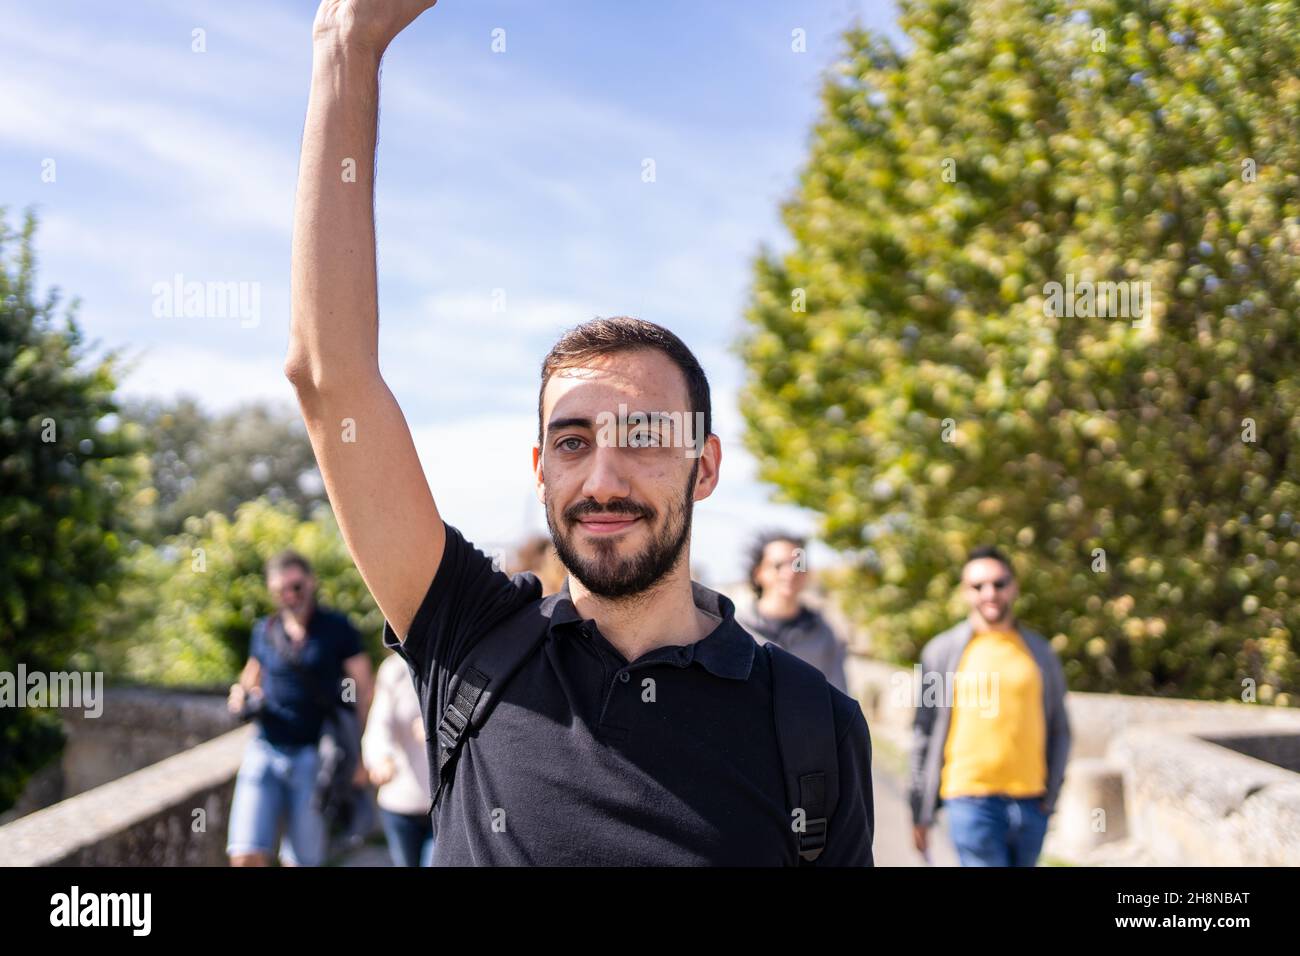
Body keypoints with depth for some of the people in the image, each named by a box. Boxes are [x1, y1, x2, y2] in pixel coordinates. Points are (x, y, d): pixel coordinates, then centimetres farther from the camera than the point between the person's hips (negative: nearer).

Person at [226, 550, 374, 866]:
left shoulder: (337, 629, -1)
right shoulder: (264, 631, 10)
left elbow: (364, 691, -1)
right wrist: (241, 694, 2)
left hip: (313, 756, -3)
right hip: (265, 749, 3)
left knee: (301, 861, 5)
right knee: (246, 856, -9)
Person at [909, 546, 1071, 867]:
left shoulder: (1039, 651, 11)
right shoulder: (942, 651, 4)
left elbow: (1058, 729, 14)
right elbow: (924, 732, 5)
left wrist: (1051, 793, 3)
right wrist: (921, 811, 3)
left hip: (1030, 802, 3)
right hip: (971, 799, -3)